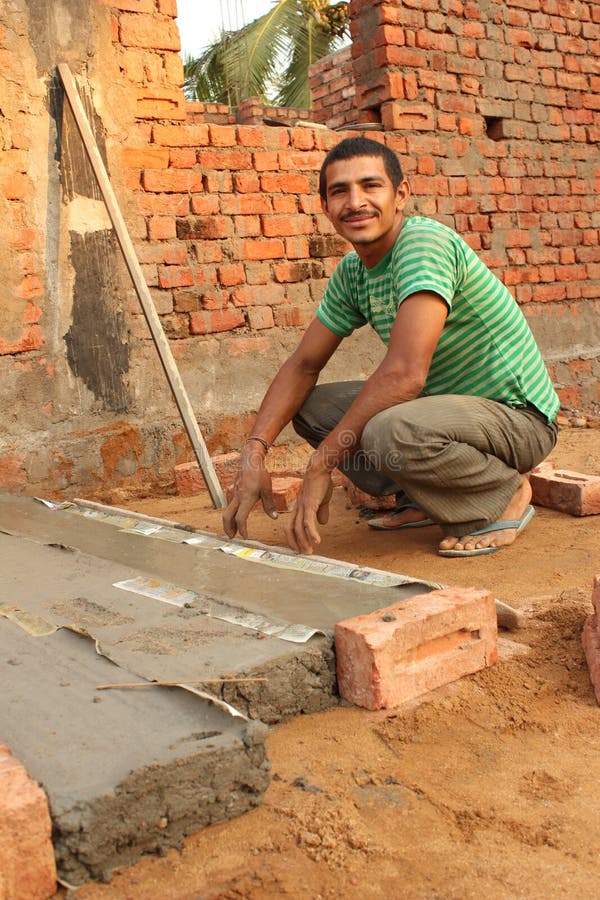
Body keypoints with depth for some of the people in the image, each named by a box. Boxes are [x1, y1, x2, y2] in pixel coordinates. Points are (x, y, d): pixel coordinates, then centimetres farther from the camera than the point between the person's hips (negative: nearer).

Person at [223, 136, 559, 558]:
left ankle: (506, 494, -6)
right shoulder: (352, 272, 3)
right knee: (309, 406, 2)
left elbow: (404, 373, -34)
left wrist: (322, 464, -28)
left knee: (388, 431, -37)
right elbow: (303, 365, 6)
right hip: (443, 403, 8)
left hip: (517, 415, -8)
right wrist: (254, 453, -8)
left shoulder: (424, 241, -23)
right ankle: (425, 499, 10)